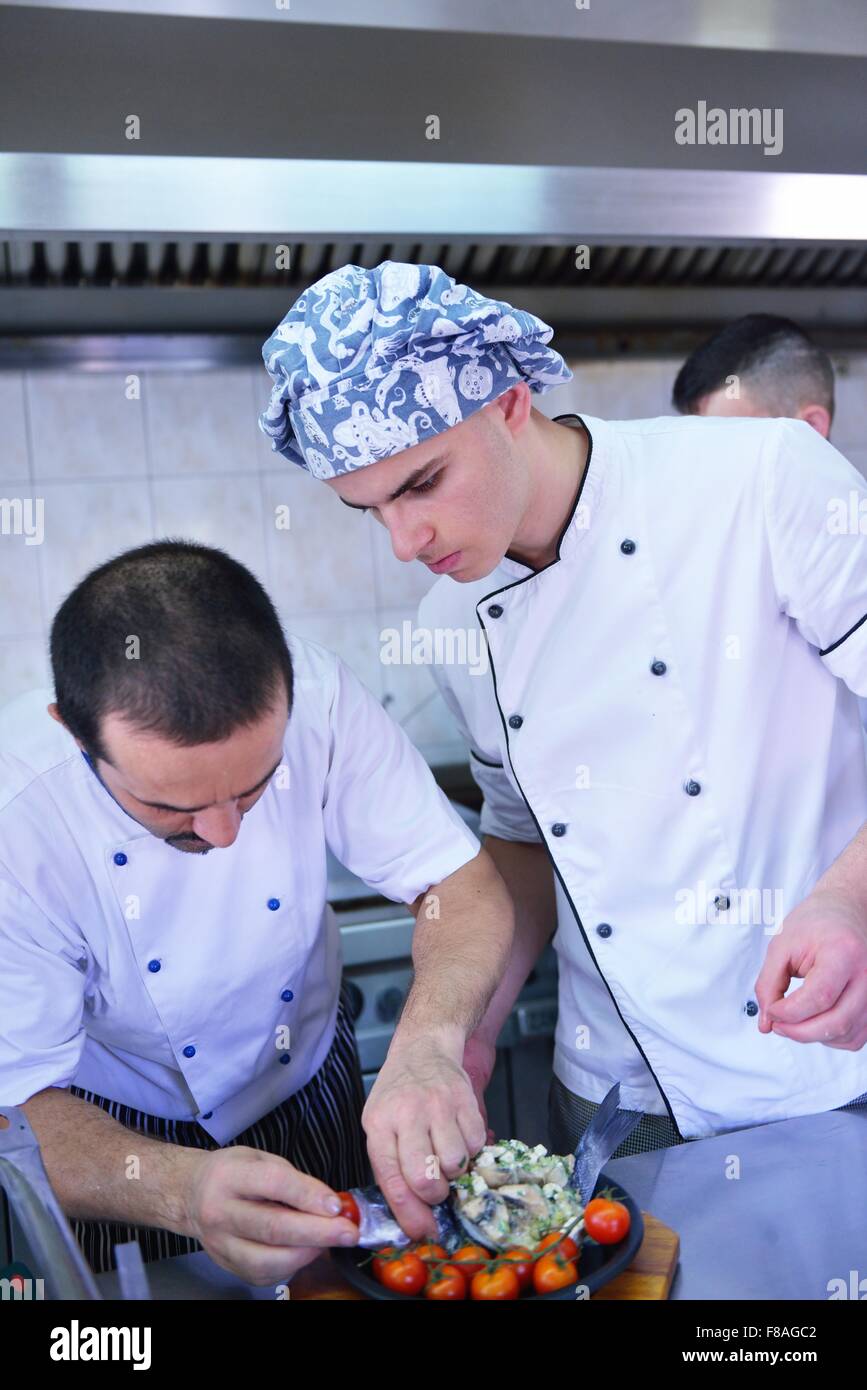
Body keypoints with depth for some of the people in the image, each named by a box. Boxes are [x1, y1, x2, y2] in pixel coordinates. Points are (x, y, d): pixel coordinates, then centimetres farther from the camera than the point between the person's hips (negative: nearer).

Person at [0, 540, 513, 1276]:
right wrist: (182, 1188, -47)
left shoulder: (311, 694, -29)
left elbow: (466, 886, -24)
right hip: (120, 1133, -2)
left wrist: (430, 1041, -44)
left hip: (315, 1083, 3)